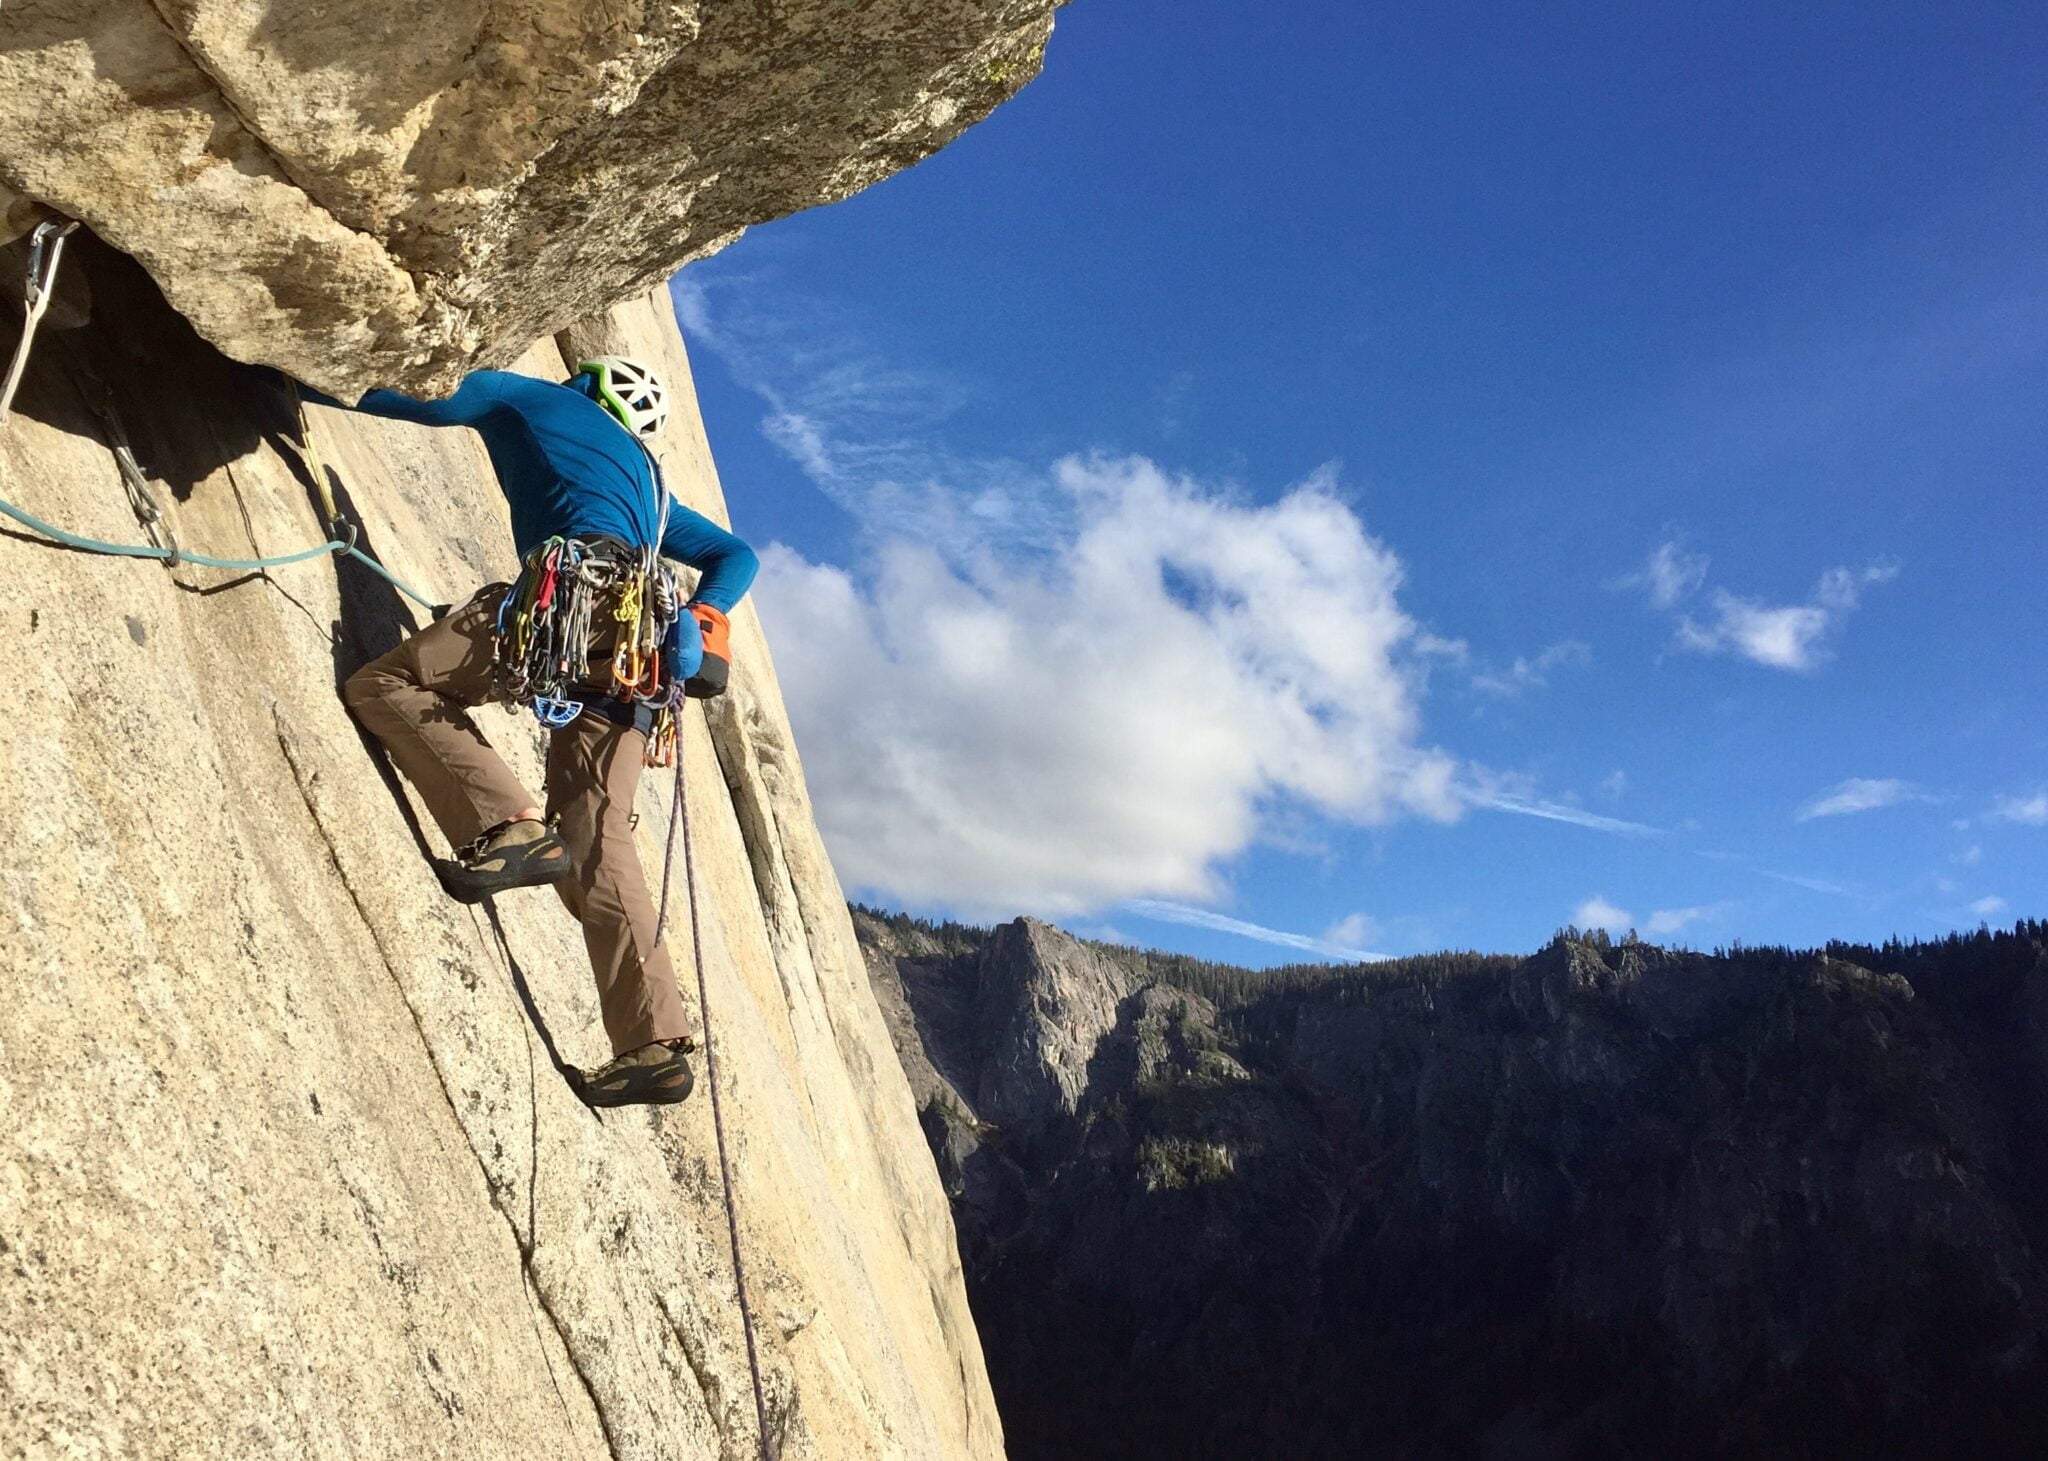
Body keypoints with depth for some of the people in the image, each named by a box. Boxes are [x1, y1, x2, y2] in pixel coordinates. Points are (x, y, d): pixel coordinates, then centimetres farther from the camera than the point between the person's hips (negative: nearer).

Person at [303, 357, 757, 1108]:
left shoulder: (534, 397, 25)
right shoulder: (647, 479, 39)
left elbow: (407, 398, 19)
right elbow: (736, 555, 31)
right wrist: (699, 619, 11)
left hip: (577, 593, -6)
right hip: (637, 647, 6)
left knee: (384, 683, 3)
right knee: (593, 839, 3)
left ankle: (510, 827, -18)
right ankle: (655, 1042, -6)